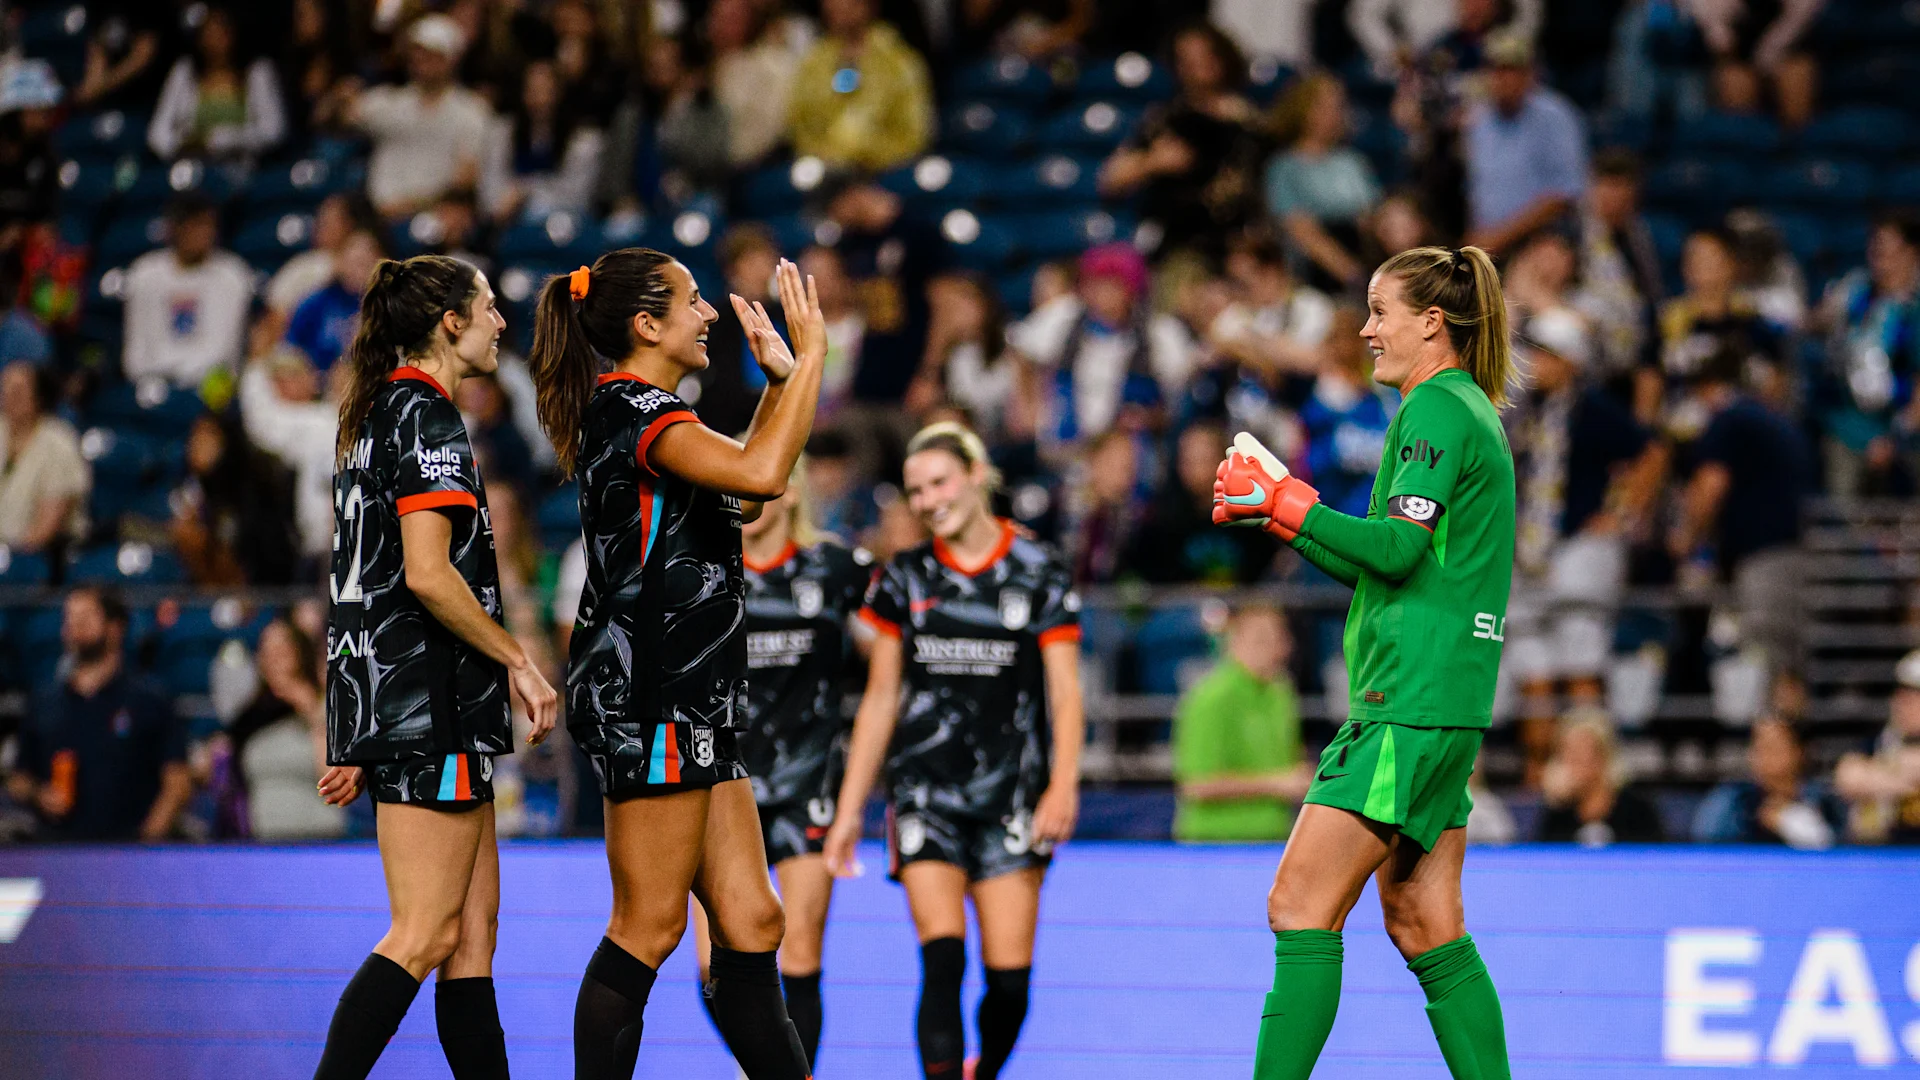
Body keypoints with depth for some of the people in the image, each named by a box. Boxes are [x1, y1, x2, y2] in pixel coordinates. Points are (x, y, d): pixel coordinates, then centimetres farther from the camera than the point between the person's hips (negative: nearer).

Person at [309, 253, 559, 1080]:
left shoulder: (378, 415, 19)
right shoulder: (427, 416, -11)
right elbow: (427, 574, -21)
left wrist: (358, 744, 23)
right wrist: (517, 661, -11)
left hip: (388, 694, 10)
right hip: (427, 700, -10)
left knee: (475, 923, 9)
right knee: (426, 936, -10)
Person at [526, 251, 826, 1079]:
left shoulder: (629, 413, 19)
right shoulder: (635, 411, -12)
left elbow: (740, 496, 33)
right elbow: (761, 474, -28)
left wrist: (779, 380, 25)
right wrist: (809, 354, -19)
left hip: (690, 708, 10)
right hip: (647, 700, -10)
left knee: (750, 921, 7)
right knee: (649, 927, -7)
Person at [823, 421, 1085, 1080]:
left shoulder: (1039, 575, 1)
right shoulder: (905, 578, 7)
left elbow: (1065, 695, -2)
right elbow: (880, 700, 12)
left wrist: (1063, 784, -18)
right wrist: (850, 805, 9)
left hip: (1010, 796, -1)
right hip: (925, 793, 1)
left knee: (1009, 975, -4)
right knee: (943, 958, -16)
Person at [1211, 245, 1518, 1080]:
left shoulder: (1437, 408, -10)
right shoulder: (1469, 410, 20)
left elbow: (1397, 549, -19)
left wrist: (1280, 501, -11)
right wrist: (1281, 510, 17)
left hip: (1408, 701, -10)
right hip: (1446, 704, 10)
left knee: (1301, 907, -12)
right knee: (1423, 925, 10)